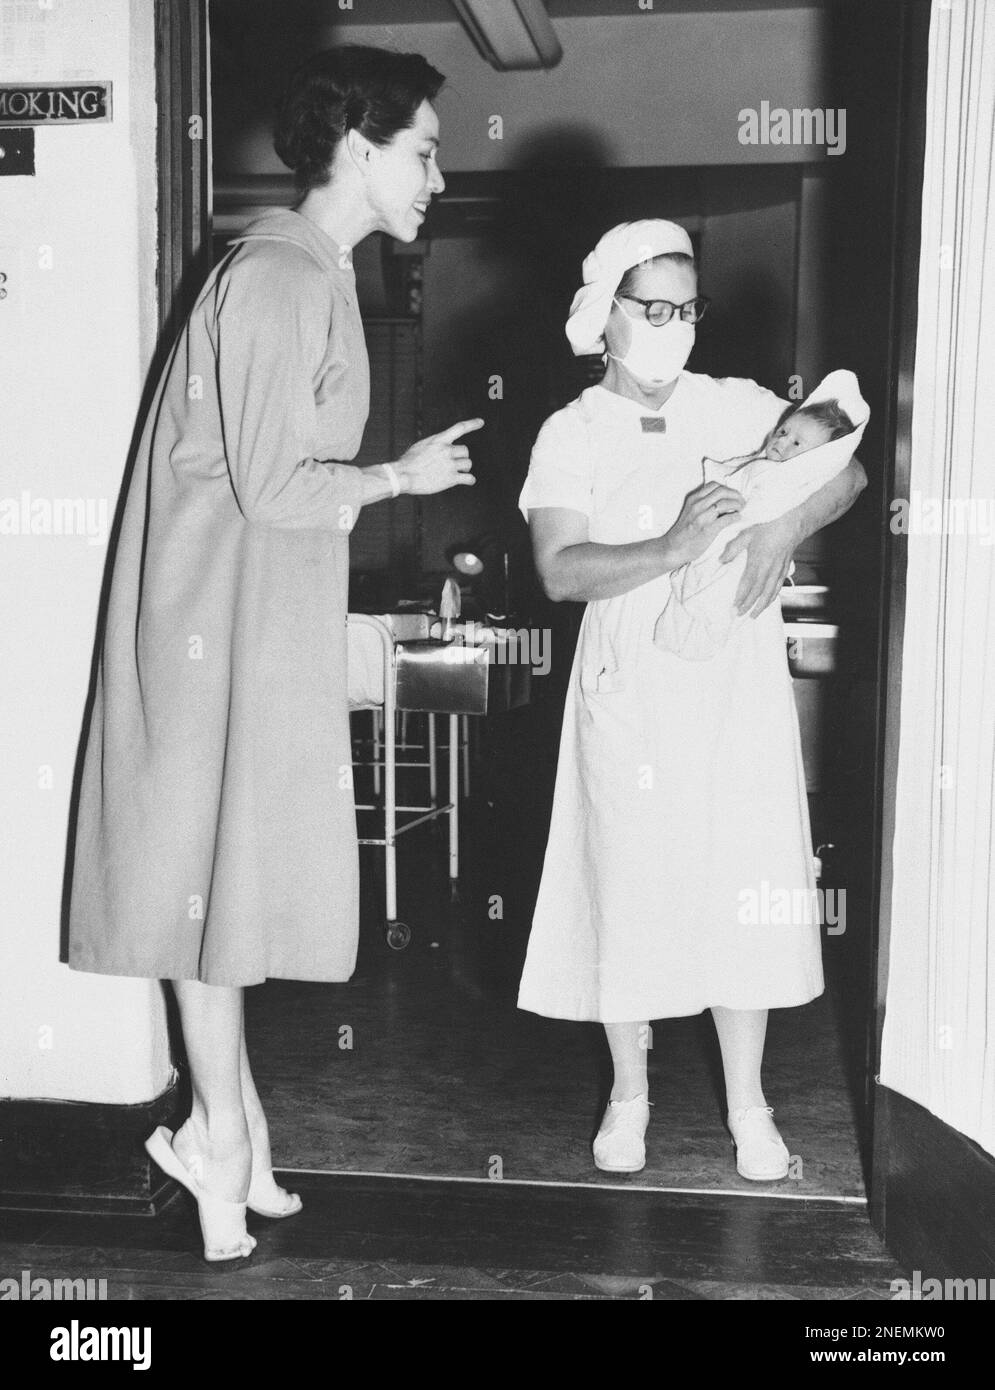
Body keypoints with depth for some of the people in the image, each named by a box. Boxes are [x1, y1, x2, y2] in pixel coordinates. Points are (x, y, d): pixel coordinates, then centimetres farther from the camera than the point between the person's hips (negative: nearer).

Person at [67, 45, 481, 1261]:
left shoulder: (311, 274, 16)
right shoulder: (280, 276, -16)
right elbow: (277, 487, -20)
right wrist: (403, 477, -8)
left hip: (263, 618, 10)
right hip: (222, 620, -10)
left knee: (231, 867, 13)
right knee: (214, 862, 0)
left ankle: (231, 1125, 25)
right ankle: (222, 1128, 14)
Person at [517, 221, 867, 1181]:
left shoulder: (738, 408, 5)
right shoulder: (572, 435, -2)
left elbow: (846, 473, 6)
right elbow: (559, 570, -14)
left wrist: (783, 531, -13)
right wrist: (672, 549, -26)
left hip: (737, 688, 2)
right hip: (630, 695, -2)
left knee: (742, 885, 6)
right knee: (628, 886, 5)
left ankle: (747, 1101, 23)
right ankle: (629, 1092, 26)